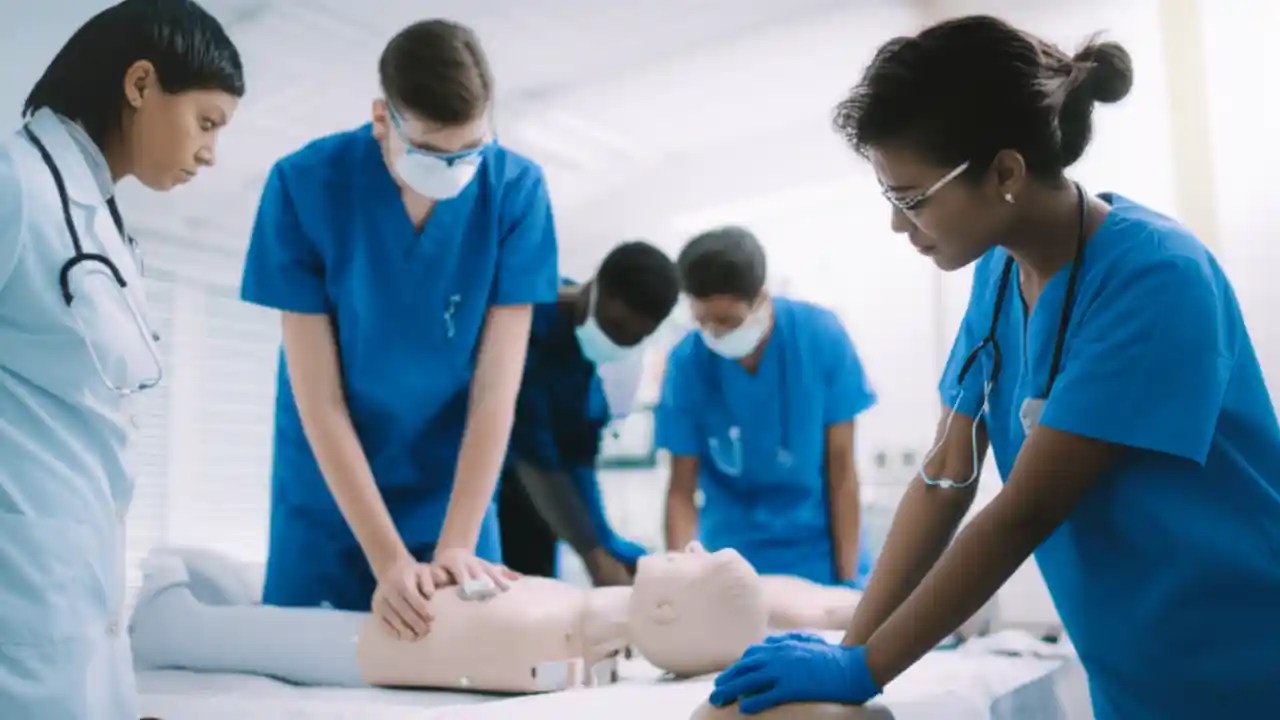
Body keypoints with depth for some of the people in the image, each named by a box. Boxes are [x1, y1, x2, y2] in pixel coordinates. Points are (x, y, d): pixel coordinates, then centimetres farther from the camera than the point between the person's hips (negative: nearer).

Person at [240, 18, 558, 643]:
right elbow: (318, 397, -16)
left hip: (455, 497, 1)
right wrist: (388, 559, -19)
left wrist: (456, 544, -18)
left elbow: (496, 386, -13)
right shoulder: (305, 185, -16)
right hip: (329, 504, 0)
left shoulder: (516, 191, -14)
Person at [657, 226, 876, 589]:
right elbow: (682, 489, -6)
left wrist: (849, 576, -7)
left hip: (820, 555, 0)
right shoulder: (687, 363, -12)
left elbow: (841, 466, -7)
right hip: (732, 557, 0)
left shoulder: (821, 335, -13)